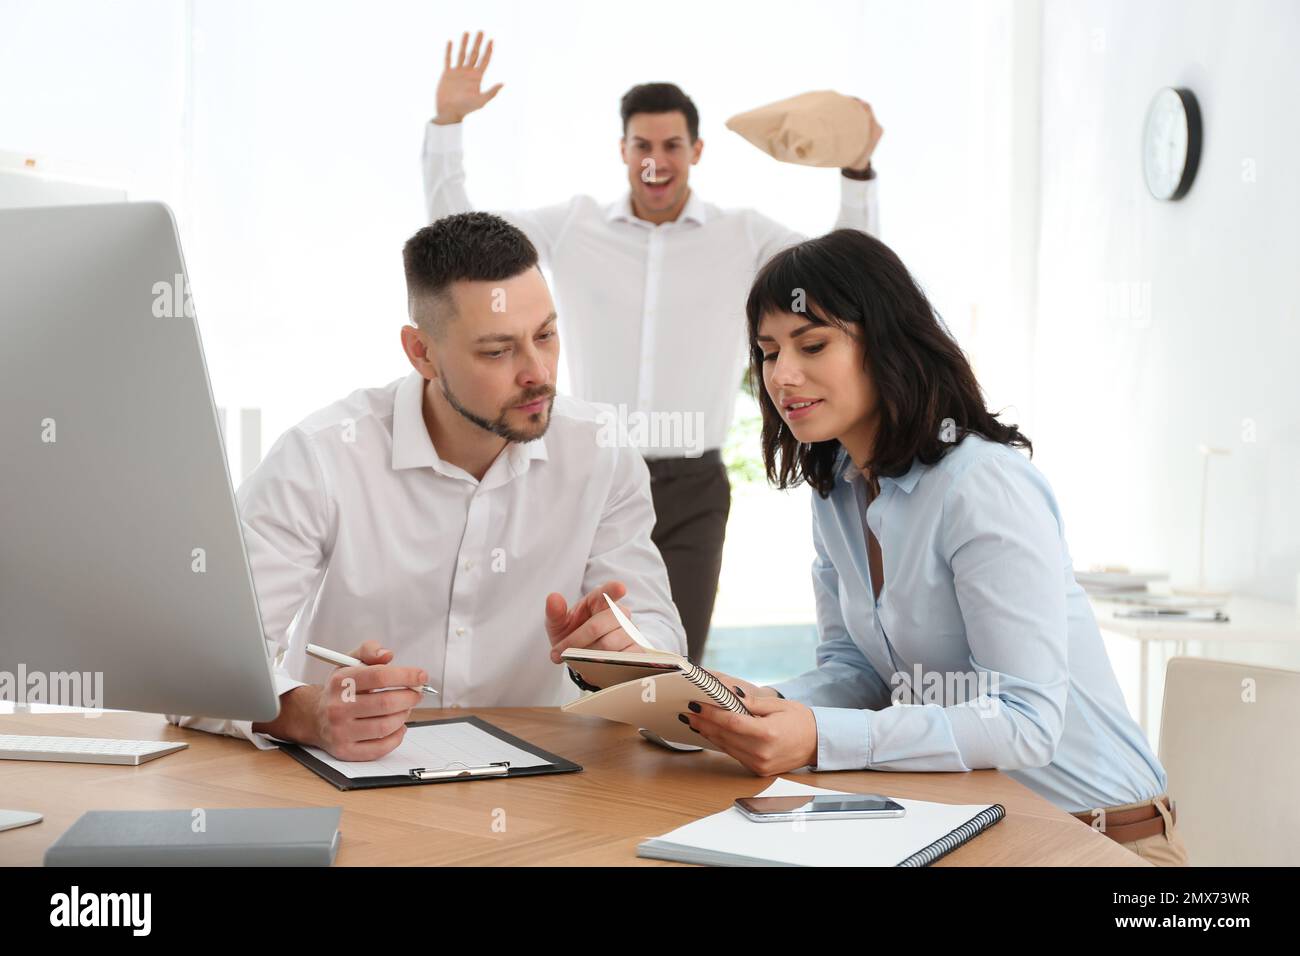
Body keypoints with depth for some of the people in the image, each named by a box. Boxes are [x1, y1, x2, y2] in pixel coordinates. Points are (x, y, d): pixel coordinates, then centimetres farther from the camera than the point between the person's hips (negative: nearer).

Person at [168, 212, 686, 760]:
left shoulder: (601, 454, -4)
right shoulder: (320, 458, -15)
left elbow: (658, 630, -1)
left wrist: (616, 650, -25)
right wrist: (305, 714, -41)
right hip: (348, 781, 0)